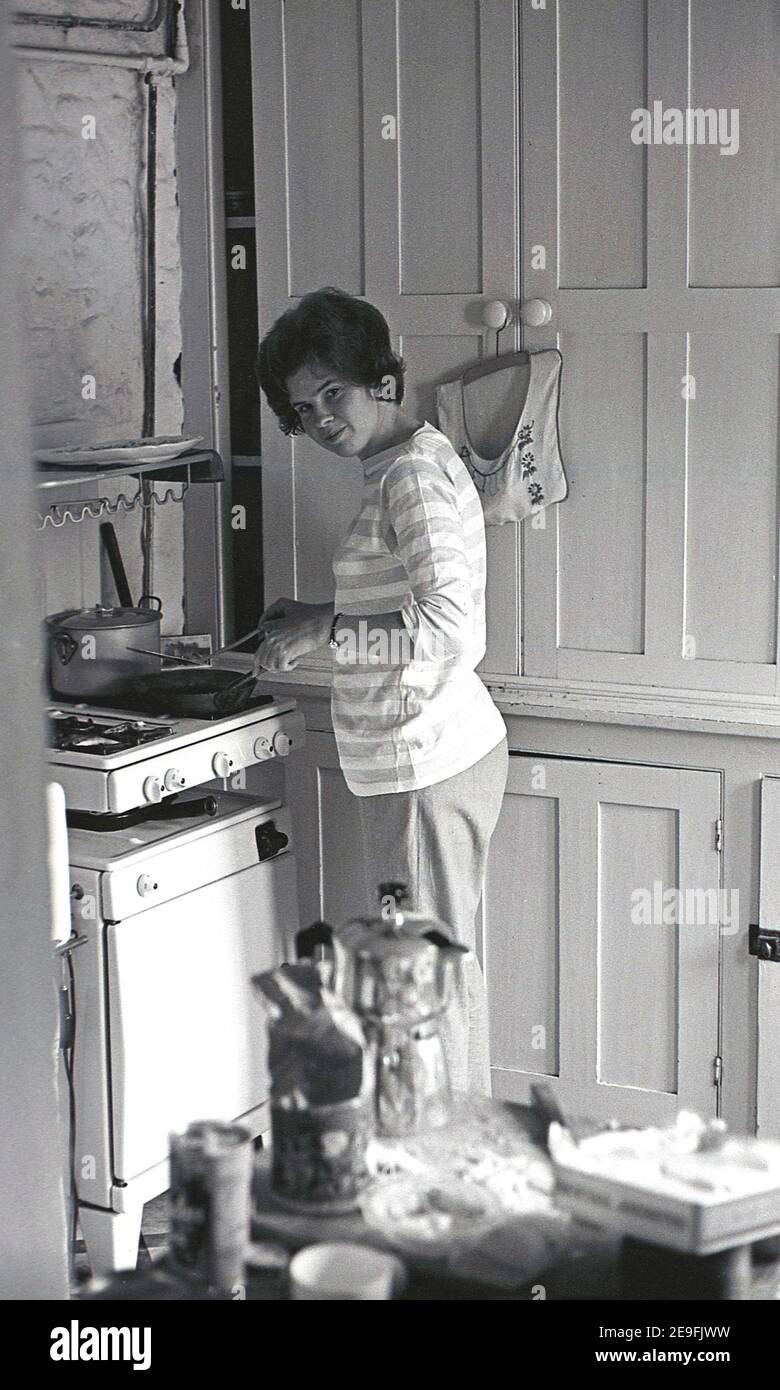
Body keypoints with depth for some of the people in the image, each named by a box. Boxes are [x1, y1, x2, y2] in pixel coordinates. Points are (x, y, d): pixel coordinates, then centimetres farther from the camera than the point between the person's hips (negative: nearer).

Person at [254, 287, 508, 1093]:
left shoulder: (413, 474, -17)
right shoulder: (413, 461, 14)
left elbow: (450, 629, -28)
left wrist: (328, 628, -21)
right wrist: (317, 621, 13)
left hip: (426, 767, -10)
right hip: (451, 749, 10)